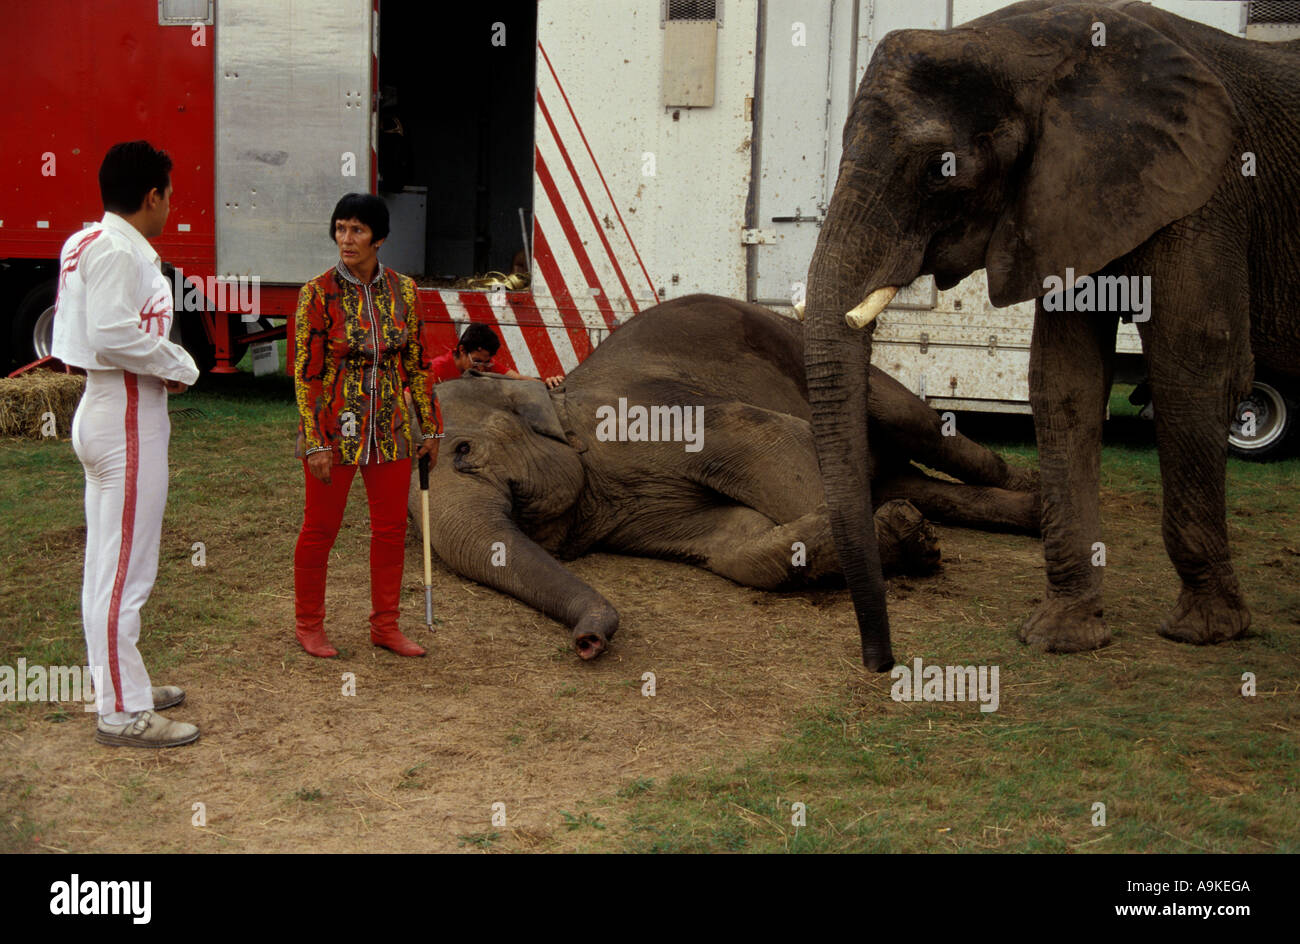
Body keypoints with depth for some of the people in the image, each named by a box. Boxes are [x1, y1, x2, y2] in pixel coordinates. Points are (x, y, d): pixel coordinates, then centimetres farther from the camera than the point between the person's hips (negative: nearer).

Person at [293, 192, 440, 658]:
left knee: (391, 527, 9)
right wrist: (315, 444, -14)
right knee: (320, 528, 7)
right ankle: (308, 624, 23)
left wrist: (430, 427, 10)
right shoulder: (318, 293, -11)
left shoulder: (402, 290, 1)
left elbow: (416, 363, 9)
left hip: (390, 427, 4)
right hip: (334, 427, -4)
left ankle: (385, 624, 24)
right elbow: (306, 372, -10)